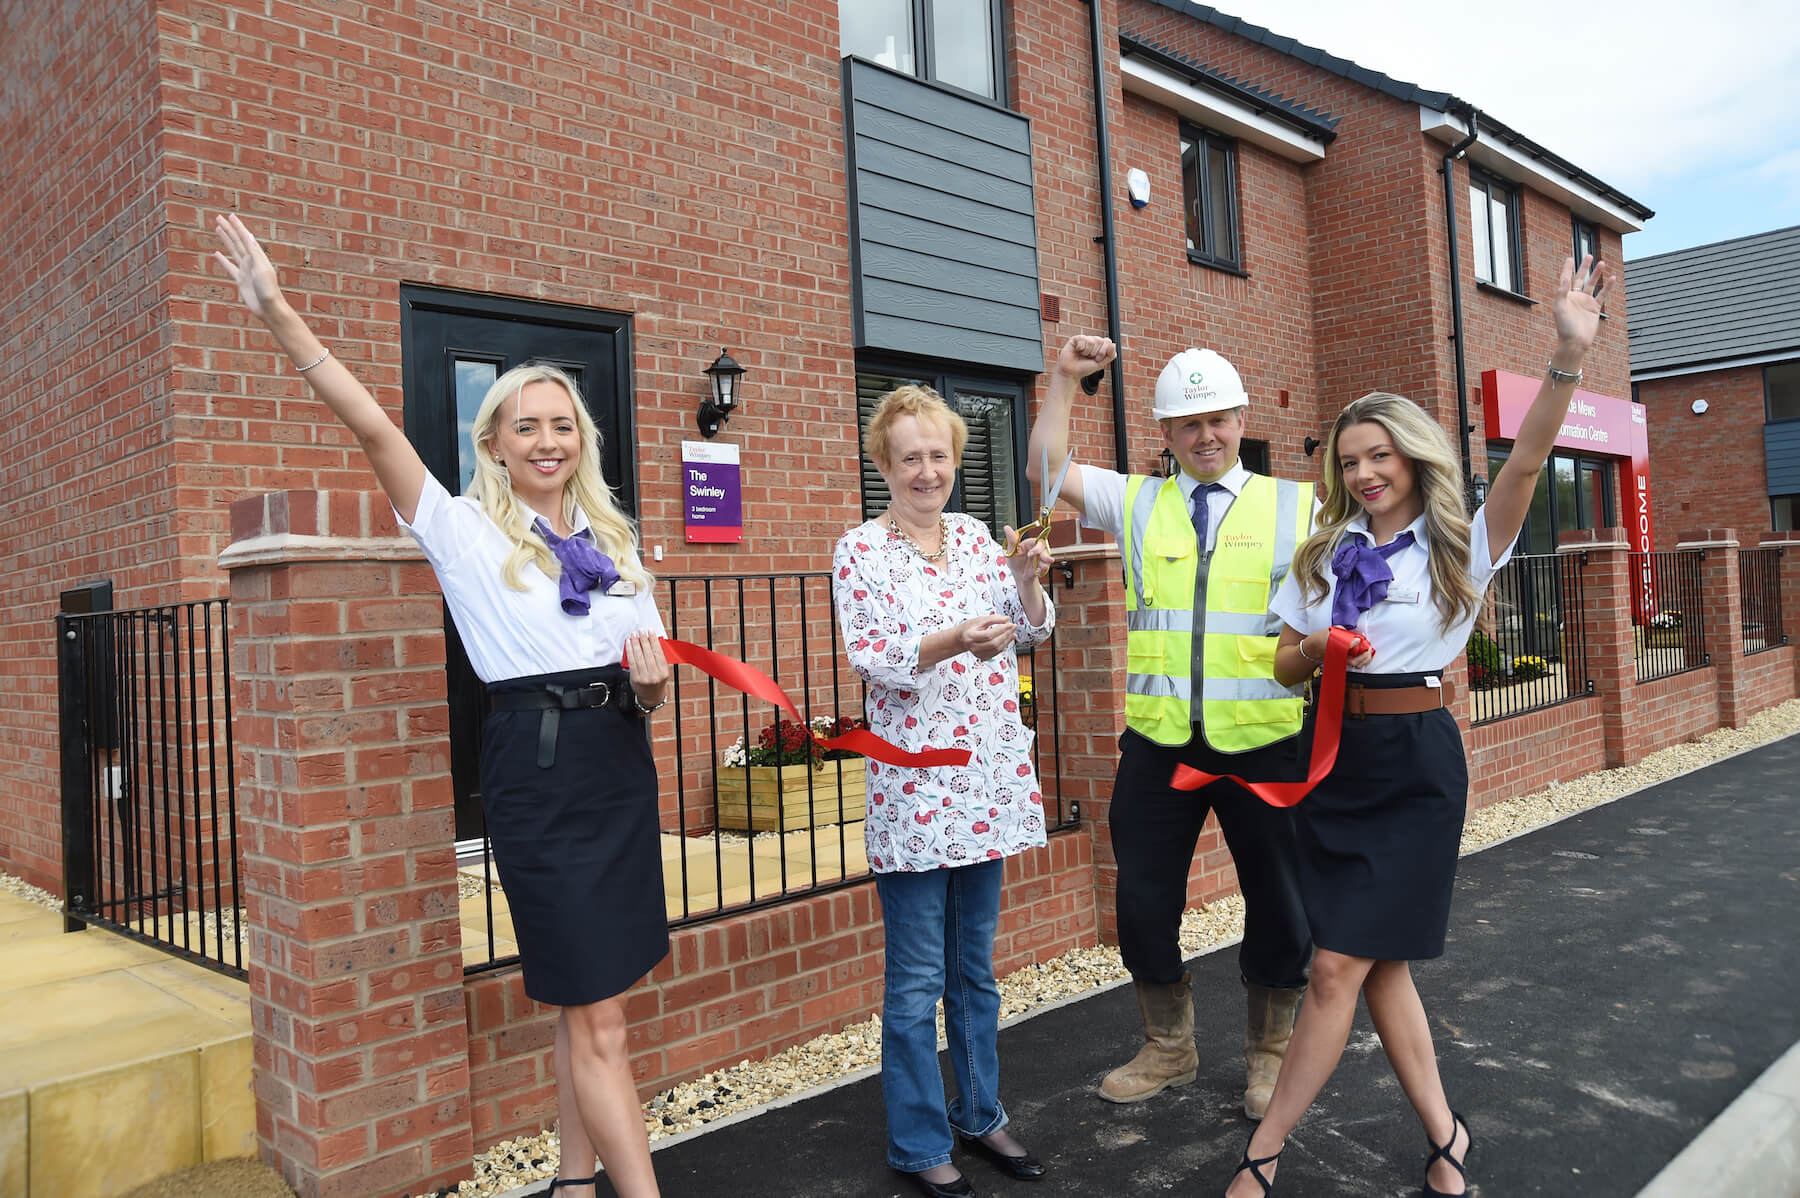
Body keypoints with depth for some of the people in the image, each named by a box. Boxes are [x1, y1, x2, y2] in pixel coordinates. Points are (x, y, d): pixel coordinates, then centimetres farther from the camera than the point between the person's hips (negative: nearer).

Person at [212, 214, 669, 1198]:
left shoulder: (612, 538, 14)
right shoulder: (466, 532, 1)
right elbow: (375, 429, -10)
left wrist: (651, 679, -5)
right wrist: (279, 315, -15)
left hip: (619, 758, 5)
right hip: (535, 767, -5)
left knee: (584, 1003, 13)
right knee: (596, 1020, -2)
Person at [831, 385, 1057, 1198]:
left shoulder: (974, 536, 10)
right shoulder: (861, 552, -5)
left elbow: (1032, 633, 10)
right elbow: (871, 660, -13)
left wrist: (1026, 580, -10)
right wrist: (954, 641, -28)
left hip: (988, 774, 5)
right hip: (914, 781, -5)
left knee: (975, 965, 17)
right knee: (917, 979, 3)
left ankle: (979, 1115, 33)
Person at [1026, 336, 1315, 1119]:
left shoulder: (1295, 506, 5)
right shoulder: (1137, 504, 9)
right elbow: (1046, 470, 2)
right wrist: (1064, 379, -1)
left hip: (1265, 741, -1)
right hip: (1158, 742, 2)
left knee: (1277, 901, 10)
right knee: (1144, 899, 10)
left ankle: (1270, 1055, 34)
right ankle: (1168, 1049, 33)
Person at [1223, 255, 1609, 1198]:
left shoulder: (1457, 546, -1)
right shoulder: (1326, 553, 9)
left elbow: (1526, 462, -18)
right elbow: (1285, 664, 10)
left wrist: (1569, 357, -31)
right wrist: (1319, 648, -13)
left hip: (1416, 767, -4)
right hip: (1337, 760, 4)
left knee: (1339, 968, -6)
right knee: (1376, 968, 8)